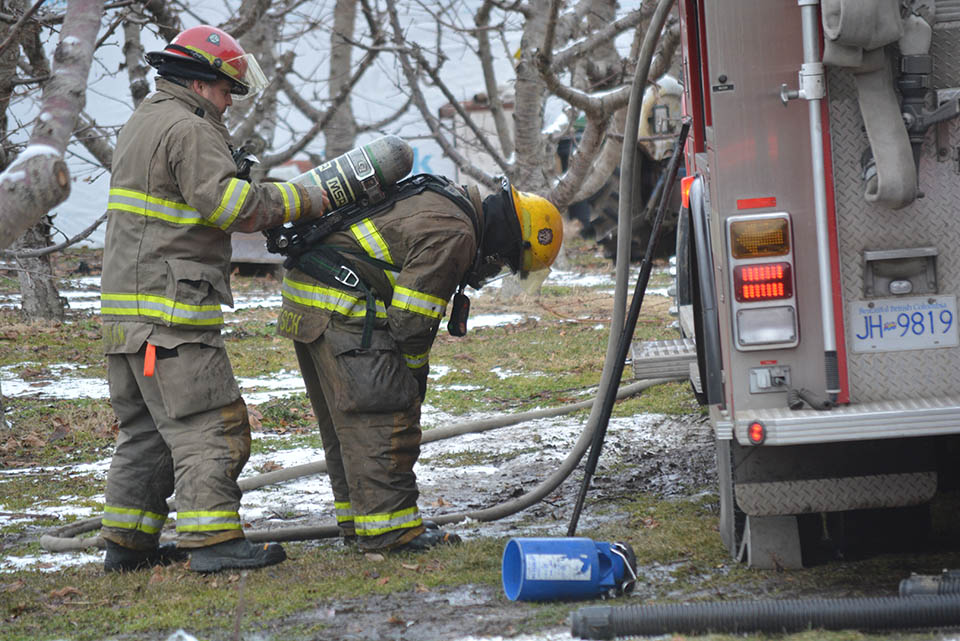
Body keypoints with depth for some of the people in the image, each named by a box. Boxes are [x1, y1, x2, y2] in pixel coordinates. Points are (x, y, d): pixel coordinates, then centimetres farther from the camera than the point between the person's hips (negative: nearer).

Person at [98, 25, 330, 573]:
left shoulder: (142, 124, 22)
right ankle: (213, 538, -14)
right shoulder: (188, 129, -11)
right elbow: (229, 204, -20)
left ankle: (128, 541, 16)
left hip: (128, 310, 10)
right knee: (207, 425, -10)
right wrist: (307, 199, -12)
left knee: (148, 429, 15)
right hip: (169, 308, -10)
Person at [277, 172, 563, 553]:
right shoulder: (454, 235, -15)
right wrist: (415, 375, 1)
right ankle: (388, 526, -9)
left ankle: (356, 518, 23)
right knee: (384, 417, -9)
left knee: (343, 417, 16)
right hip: (342, 307, -11)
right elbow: (411, 318, -15)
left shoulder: (444, 204, 18)